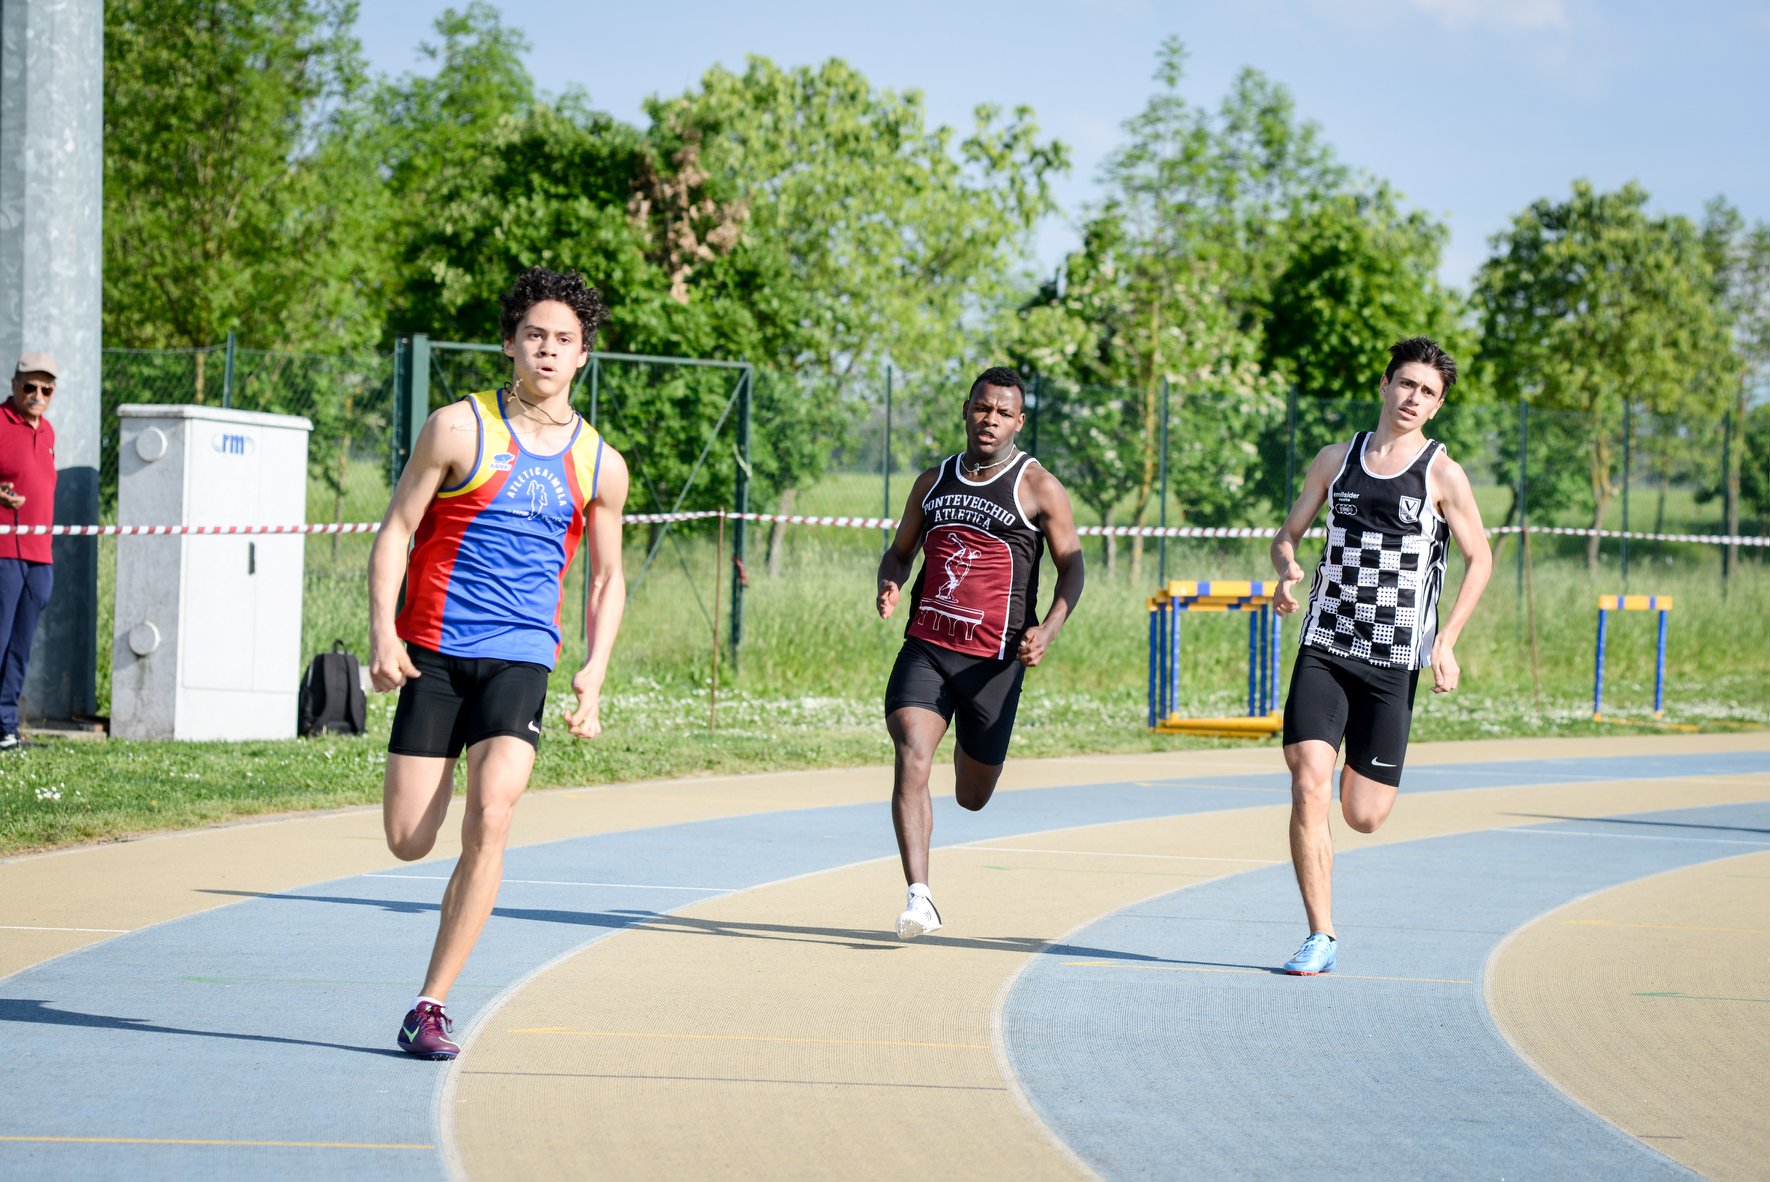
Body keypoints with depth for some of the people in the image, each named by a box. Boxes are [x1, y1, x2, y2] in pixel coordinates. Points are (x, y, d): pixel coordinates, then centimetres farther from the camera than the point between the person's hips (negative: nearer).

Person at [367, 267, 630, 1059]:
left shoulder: (599, 465, 7)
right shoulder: (459, 429, -2)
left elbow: (607, 580, 18)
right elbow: (395, 531, 0)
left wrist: (593, 677, 5)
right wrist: (382, 633, -13)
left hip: (521, 658, 1)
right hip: (435, 647, -1)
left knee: (490, 816, -20)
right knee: (408, 842, -5)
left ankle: (431, 1004, -13)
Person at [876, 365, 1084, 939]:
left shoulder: (1038, 488, -1)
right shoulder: (933, 481, 12)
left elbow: (1072, 569, 1)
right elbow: (899, 551, 21)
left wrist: (1047, 630, -16)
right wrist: (890, 586, -3)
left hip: (994, 659, -2)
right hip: (924, 648, 2)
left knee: (972, 796, 11)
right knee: (912, 757, -22)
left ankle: (974, 751, 51)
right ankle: (919, 897, -23)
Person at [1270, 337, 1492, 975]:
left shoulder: (1442, 474, -1)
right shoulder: (1336, 459, 8)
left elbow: (1479, 559, 5)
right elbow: (1288, 533, 16)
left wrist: (1446, 643, -6)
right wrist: (1288, 569, -8)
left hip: (1393, 662, -2)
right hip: (1323, 651, 2)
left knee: (1364, 816, 0)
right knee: (1308, 790, -15)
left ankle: (1364, 771, 38)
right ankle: (1320, 938, -7)